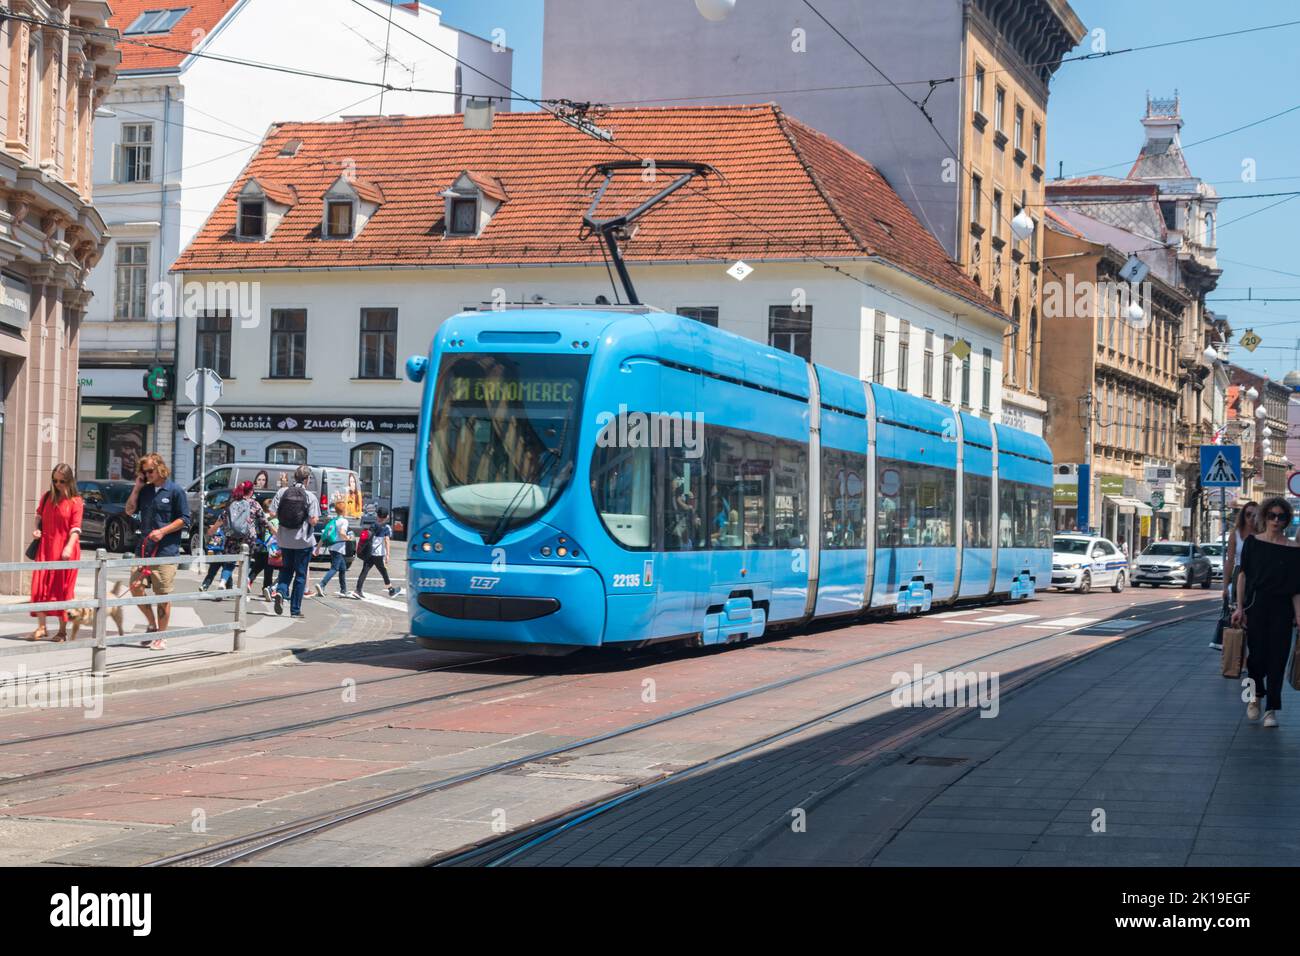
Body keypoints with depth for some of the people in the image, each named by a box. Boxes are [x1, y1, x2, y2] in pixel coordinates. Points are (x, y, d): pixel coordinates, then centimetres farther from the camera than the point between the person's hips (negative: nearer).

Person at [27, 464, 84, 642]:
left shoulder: (75, 501, -6)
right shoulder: (47, 497, 8)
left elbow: (75, 527, -11)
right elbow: (39, 515, 23)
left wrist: (69, 547, -22)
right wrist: (37, 529, 4)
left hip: (65, 549, -4)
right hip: (45, 546, 4)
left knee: (62, 588, 1)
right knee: (40, 585, -1)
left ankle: (62, 630, 9)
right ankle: (41, 627, 6)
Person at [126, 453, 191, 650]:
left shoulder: (175, 491, -5)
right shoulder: (145, 490, 12)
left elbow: (184, 519, -6)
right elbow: (129, 510, 10)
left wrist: (162, 532, -15)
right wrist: (137, 487, 3)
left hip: (166, 551, -5)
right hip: (145, 549, 5)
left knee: (163, 595, 1)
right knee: (135, 587, -1)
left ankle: (161, 636, 11)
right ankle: (152, 624, 18)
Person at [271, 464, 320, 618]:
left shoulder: (282, 492, -3)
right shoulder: (310, 497, -11)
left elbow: (272, 514, -4)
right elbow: (313, 521, -16)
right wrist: (315, 518, 6)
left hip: (284, 540, 3)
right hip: (303, 541, -3)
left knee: (287, 568, 23)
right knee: (300, 575, 9)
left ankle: (280, 592, -5)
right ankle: (295, 609, 10)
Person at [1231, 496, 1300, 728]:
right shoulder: (1252, 543, 3)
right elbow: (1242, 575, 3)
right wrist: (1240, 607, -4)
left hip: (1281, 609, 0)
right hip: (1256, 605, 0)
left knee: (1277, 658, 0)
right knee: (1256, 655, -2)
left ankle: (1271, 709, 9)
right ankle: (1256, 695, 26)